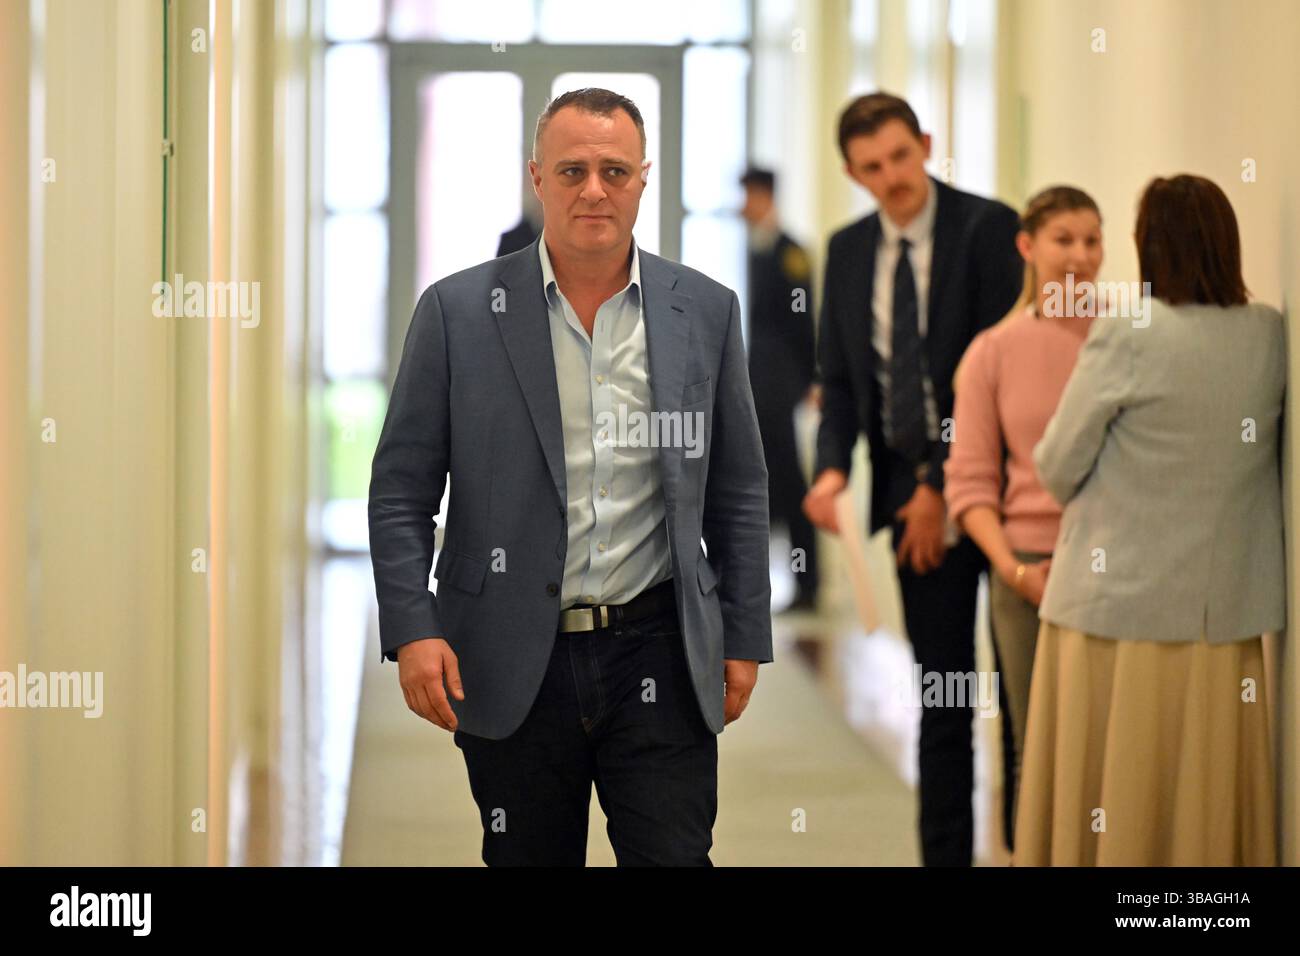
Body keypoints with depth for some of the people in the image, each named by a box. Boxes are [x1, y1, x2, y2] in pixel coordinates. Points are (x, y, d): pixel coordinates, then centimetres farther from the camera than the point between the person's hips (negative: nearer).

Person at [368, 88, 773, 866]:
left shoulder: (705, 311, 5)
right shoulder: (458, 312, -1)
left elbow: (739, 491, 10)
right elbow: (401, 487, 0)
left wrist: (744, 638, 8)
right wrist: (411, 629, -10)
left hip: (659, 656, 1)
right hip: (513, 665, -1)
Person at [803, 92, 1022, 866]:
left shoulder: (987, 228, -8)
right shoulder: (848, 251, 10)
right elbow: (840, 379, 12)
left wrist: (945, 484, -12)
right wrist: (833, 468, -6)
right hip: (915, 493, 4)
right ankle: (946, 853, 12)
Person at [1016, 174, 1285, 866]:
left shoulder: (1127, 334, -13)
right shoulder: (1271, 337, 0)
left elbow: (1057, 469, -6)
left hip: (1119, 603, -4)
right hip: (1225, 608, 4)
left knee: (1107, 800, 4)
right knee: (1208, 796, 11)